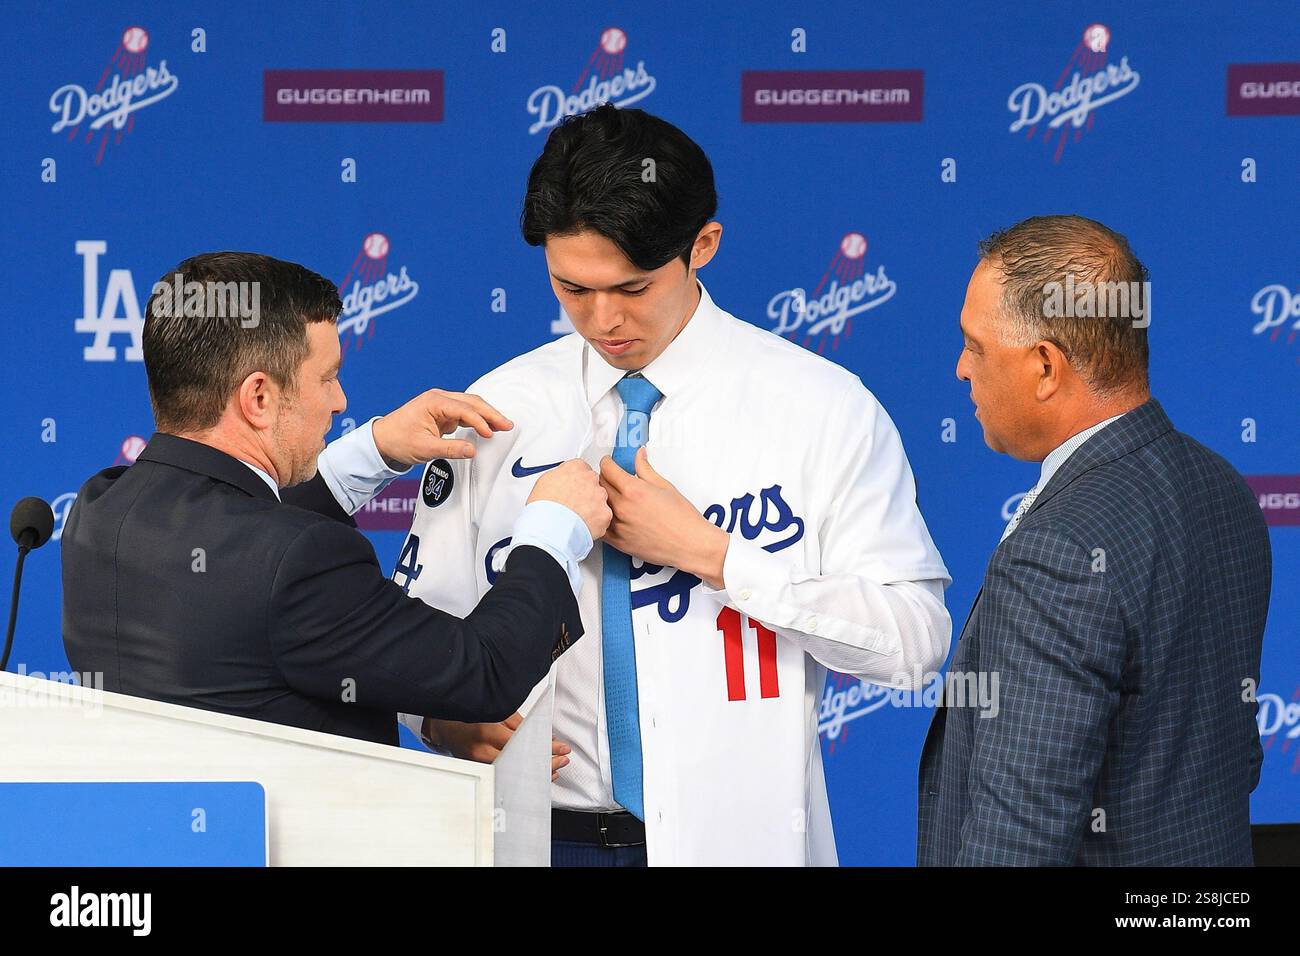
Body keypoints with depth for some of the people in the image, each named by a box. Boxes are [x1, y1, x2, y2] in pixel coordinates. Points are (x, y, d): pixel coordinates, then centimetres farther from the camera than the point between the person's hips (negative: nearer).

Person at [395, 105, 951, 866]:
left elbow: (913, 638, -11)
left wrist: (708, 552, -16)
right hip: (546, 833, 2)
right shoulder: (498, 411, 1)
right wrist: (449, 718, -15)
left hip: (738, 834, -2)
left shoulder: (823, 408, -6)